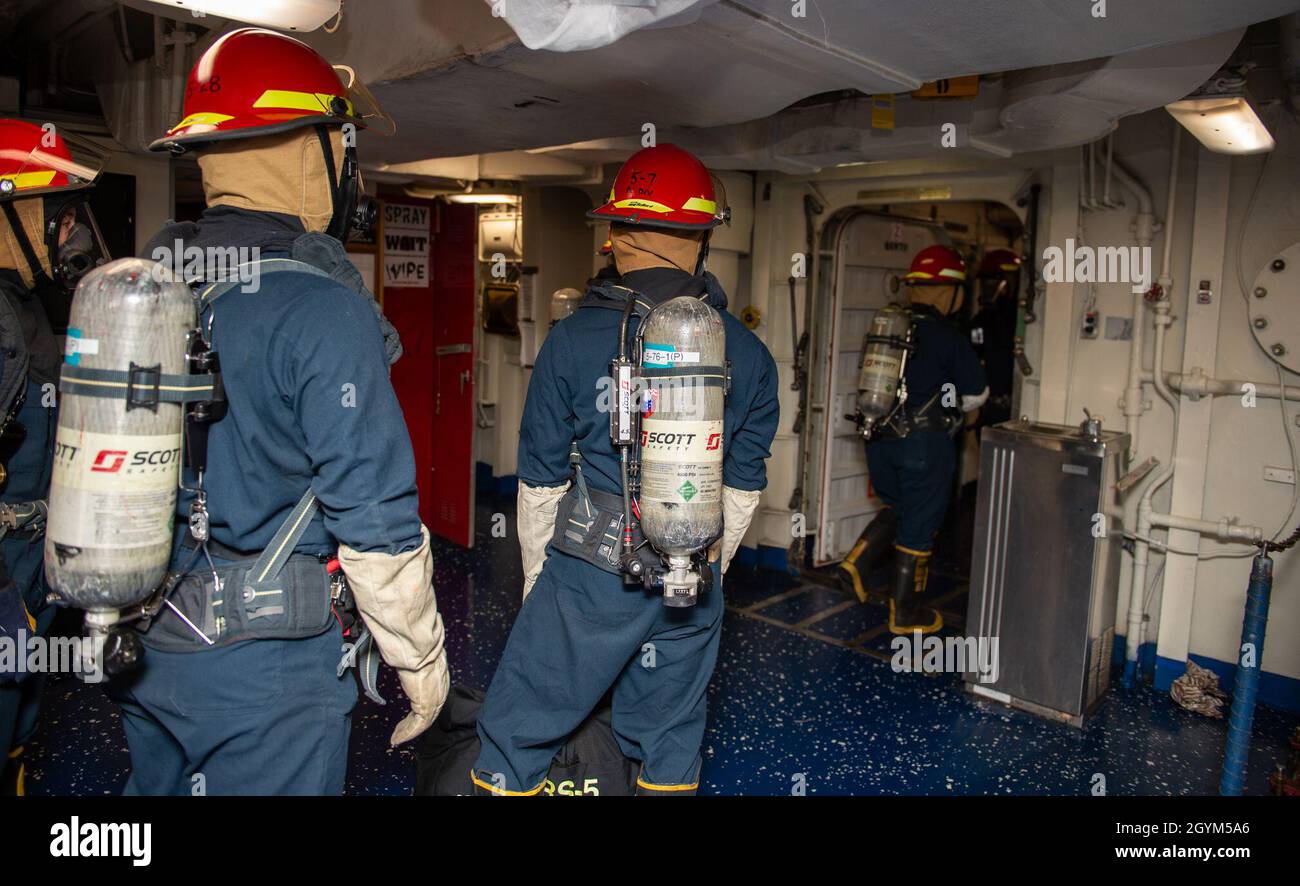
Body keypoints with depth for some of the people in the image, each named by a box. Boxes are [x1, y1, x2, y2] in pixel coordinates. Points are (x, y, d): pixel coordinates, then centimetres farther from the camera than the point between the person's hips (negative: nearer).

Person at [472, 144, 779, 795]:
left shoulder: (574, 340, -10)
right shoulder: (749, 354, 1)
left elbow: (542, 482, -4)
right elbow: (744, 488, 7)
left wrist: (536, 575, 10)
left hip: (589, 577, -3)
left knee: (518, 729, 12)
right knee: (670, 735, 18)